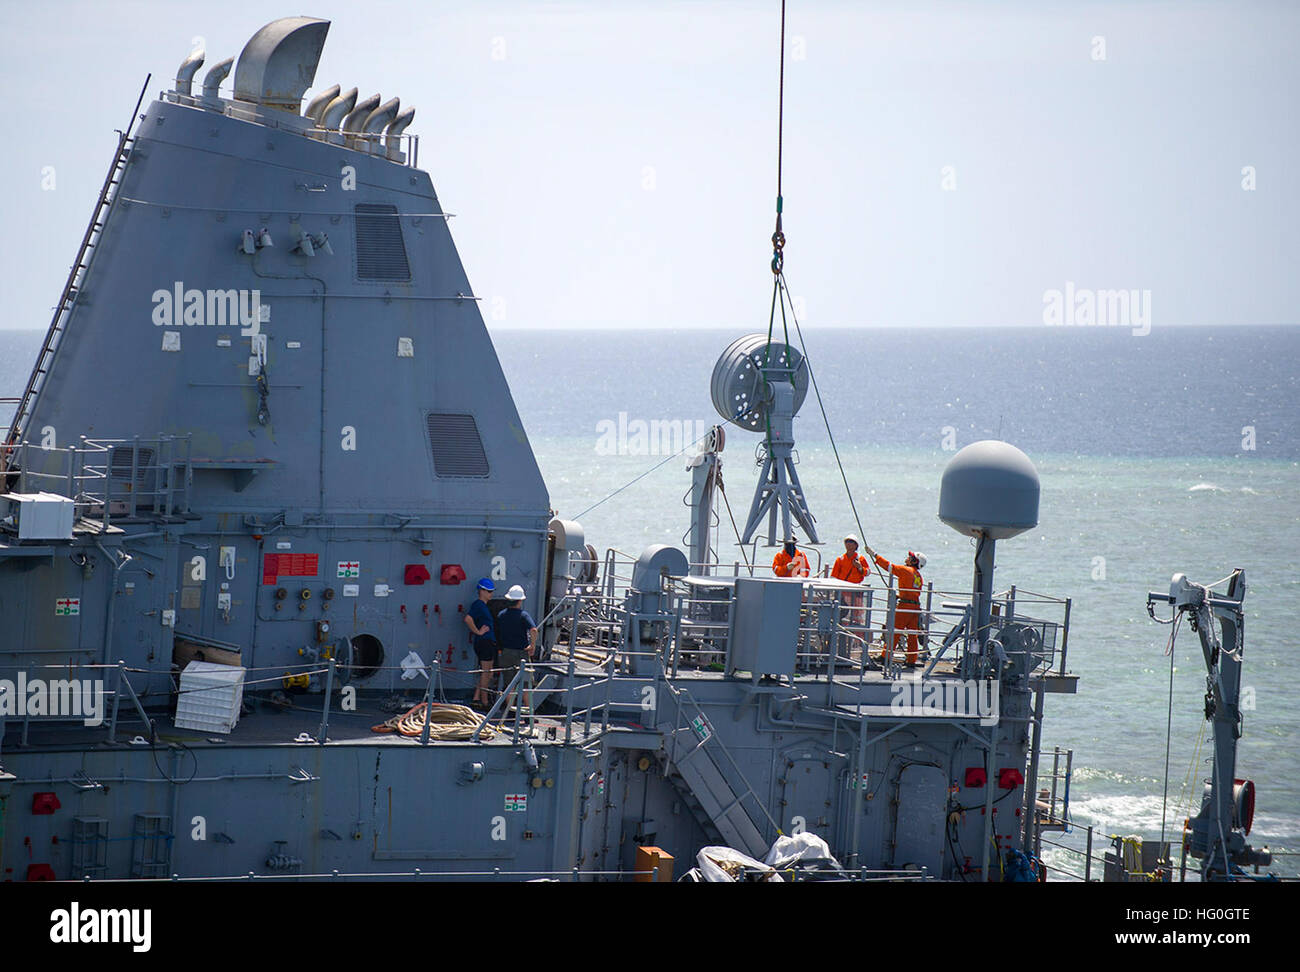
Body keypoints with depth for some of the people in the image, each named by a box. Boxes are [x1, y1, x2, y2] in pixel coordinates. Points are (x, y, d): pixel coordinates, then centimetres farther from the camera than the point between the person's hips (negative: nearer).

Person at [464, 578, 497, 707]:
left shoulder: (484, 605, 18)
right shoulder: (478, 605, -12)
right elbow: (468, 619, -26)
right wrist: (478, 632, -19)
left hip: (489, 643, 10)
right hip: (484, 642, -10)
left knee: (488, 674, 13)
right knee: (486, 673, -4)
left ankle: (476, 699, 14)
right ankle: (485, 702, 1)